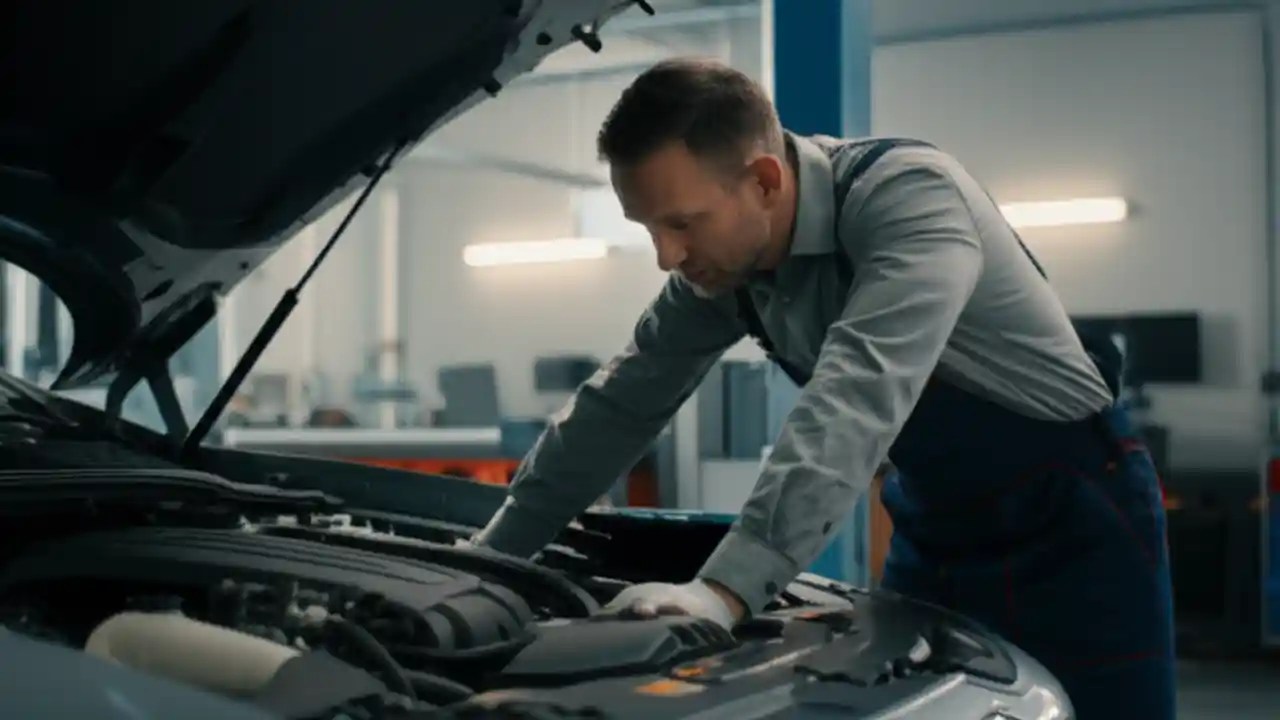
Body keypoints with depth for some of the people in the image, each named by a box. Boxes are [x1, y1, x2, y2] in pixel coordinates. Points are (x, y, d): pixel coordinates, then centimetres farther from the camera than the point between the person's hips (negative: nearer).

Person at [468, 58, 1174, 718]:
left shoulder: (909, 195, -29)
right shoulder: (719, 260, -7)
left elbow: (858, 395, -43)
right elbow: (618, 407, 1)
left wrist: (725, 591, -52)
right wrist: (488, 555, -1)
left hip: (1072, 520, -6)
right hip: (935, 526, 6)